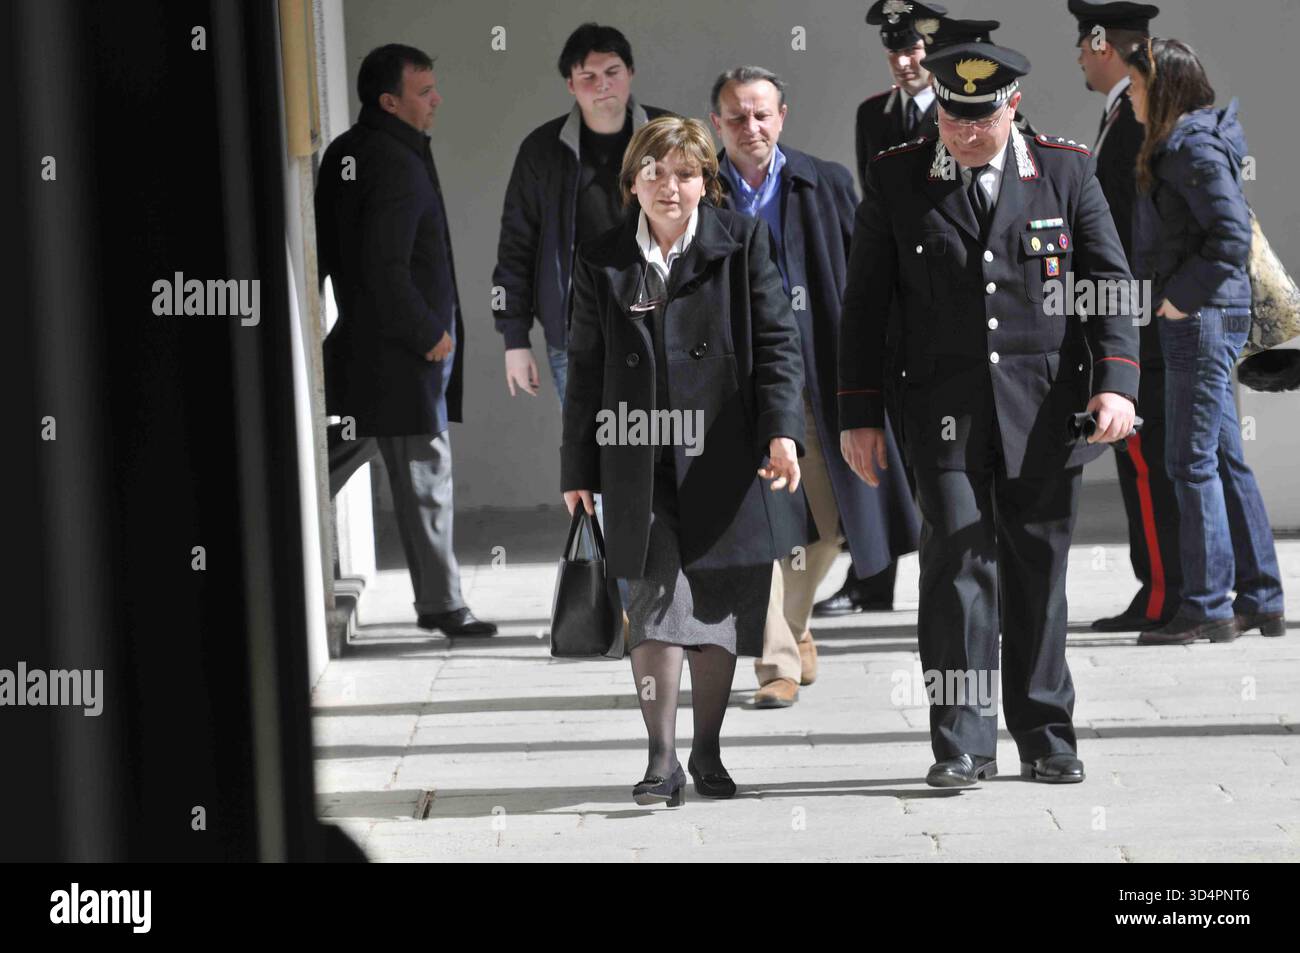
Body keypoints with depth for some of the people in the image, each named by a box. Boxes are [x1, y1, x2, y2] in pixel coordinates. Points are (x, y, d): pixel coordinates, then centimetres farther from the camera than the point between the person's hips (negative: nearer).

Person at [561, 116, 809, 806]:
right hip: (641, 464, 0)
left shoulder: (741, 243, 4)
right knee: (656, 598, -9)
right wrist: (578, 470, 9)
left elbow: (777, 341, 1)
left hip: (726, 456, 0)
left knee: (720, 603, 6)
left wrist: (781, 430, -11)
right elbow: (585, 370, 11)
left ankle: (707, 750, 19)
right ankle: (662, 757, -3)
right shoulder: (601, 262, 7)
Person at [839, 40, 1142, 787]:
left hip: (1045, 411, 1)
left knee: (1039, 571, 7)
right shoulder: (897, 178, 4)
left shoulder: (1066, 171, 5)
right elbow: (866, 304, 7)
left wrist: (1116, 381, -12)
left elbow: (1111, 282, 2)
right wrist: (861, 414, 3)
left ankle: (1046, 737, 17)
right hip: (946, 411, -1)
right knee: (958, 565, -8)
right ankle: (963, 744, -4)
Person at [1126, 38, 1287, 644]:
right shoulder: (1173, 147, 15)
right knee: (1225, 460, 12)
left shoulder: (1193, 147, -14)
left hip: (1202, 321, -10)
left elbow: (1232, 235, -22)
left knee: (1193, 462, -6)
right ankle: (1260, 600, 16)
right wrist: (1173, 298, 14)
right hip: (1199, 321, 10)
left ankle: (1207, 607, -3)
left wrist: (1181, 296, -17)